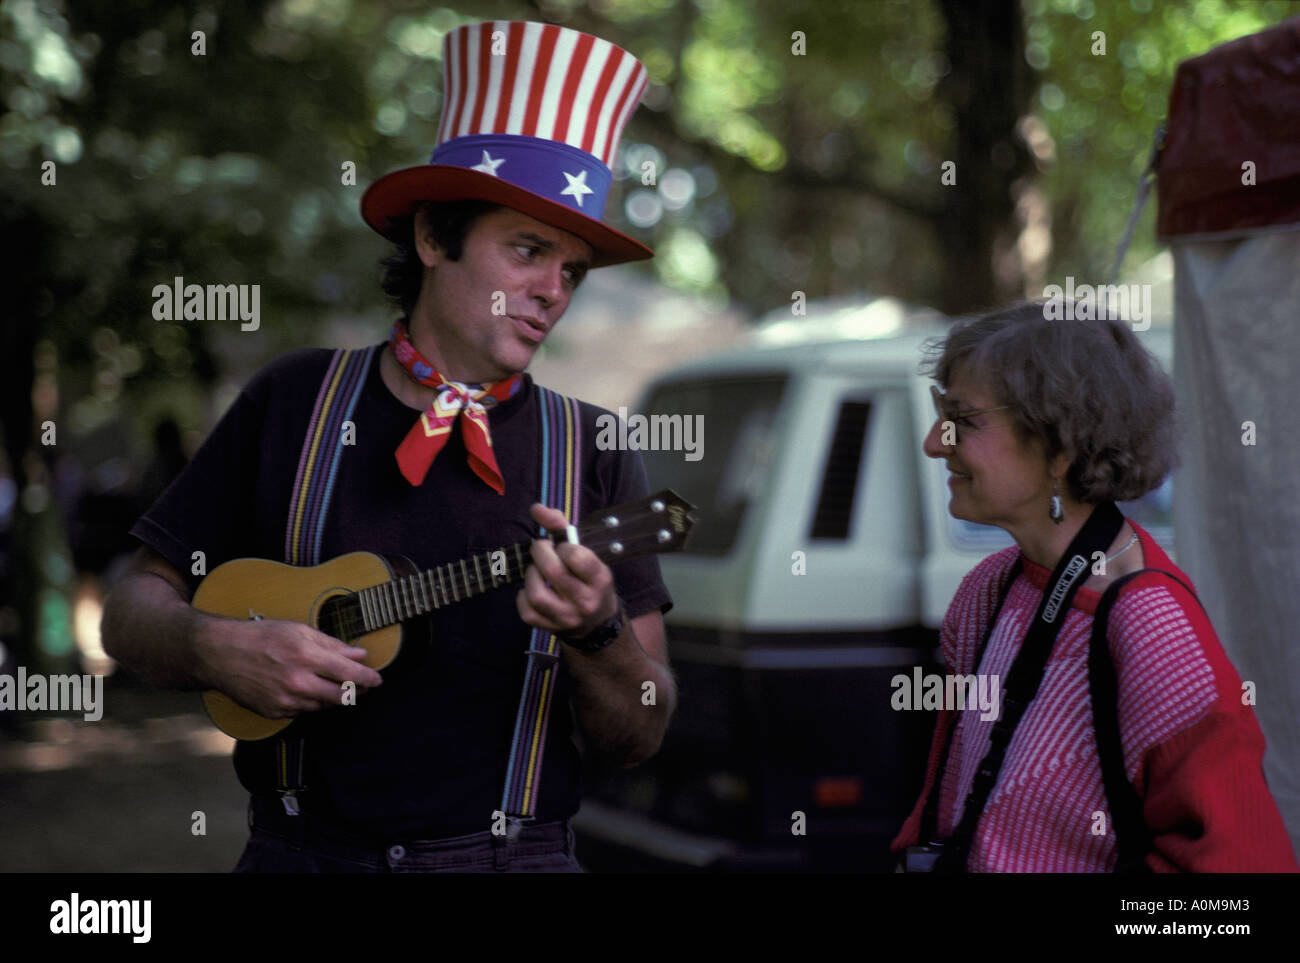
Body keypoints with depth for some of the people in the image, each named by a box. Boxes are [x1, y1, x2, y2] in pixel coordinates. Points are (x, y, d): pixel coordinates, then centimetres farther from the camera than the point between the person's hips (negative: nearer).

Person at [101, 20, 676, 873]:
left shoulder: (593, 453, 3)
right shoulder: (294, 402, 5)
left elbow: (639, 737, 2)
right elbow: (135, 610, 7)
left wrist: (598, 635, -16)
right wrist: (217, 649, -12)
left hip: (510, 852, 1)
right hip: (302, 849, 0)